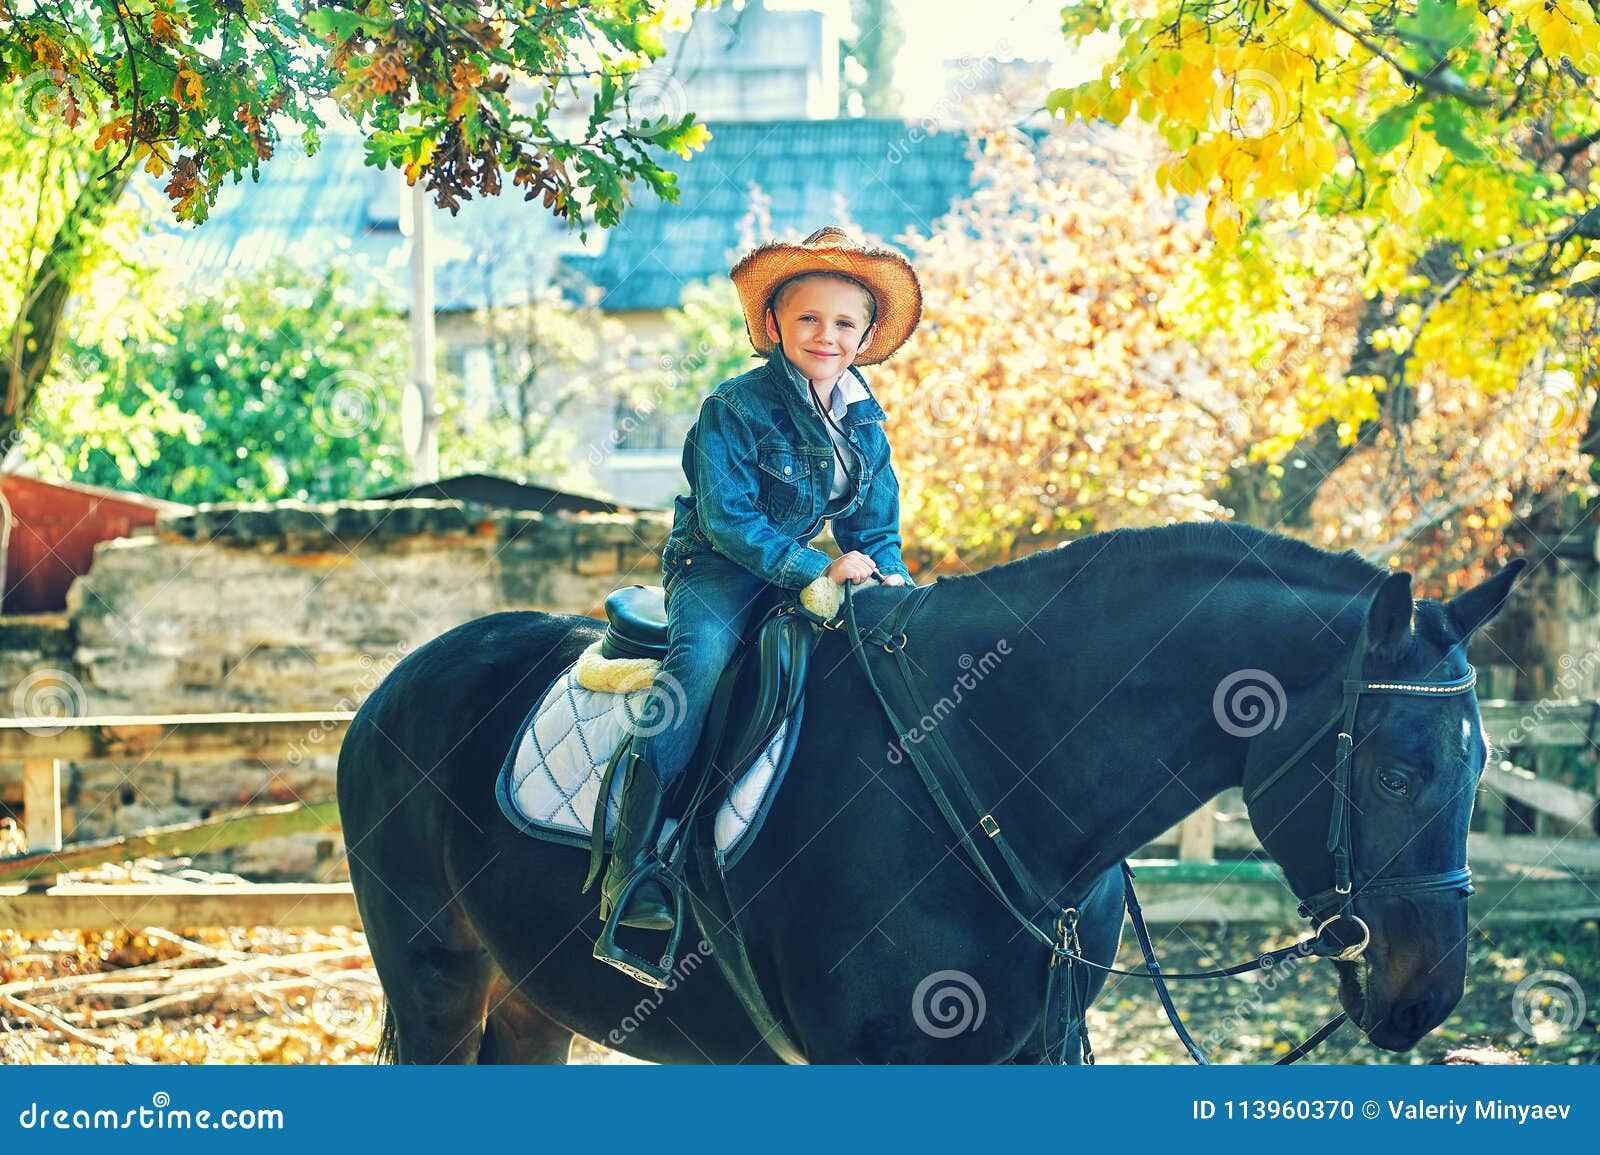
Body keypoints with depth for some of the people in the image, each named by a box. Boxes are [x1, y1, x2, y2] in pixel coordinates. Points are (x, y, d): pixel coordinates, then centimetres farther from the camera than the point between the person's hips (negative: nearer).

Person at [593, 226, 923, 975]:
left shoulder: (866, 425, 8)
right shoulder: (736, 408, -11)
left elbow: (875, 530, 15)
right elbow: (728, 519, -17)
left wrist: (890, 578, -6)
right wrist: (818, 569, -25)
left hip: (806, 572, 7)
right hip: (714, 571, -7)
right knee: (702, 655, -36)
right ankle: (630, 871, -40)